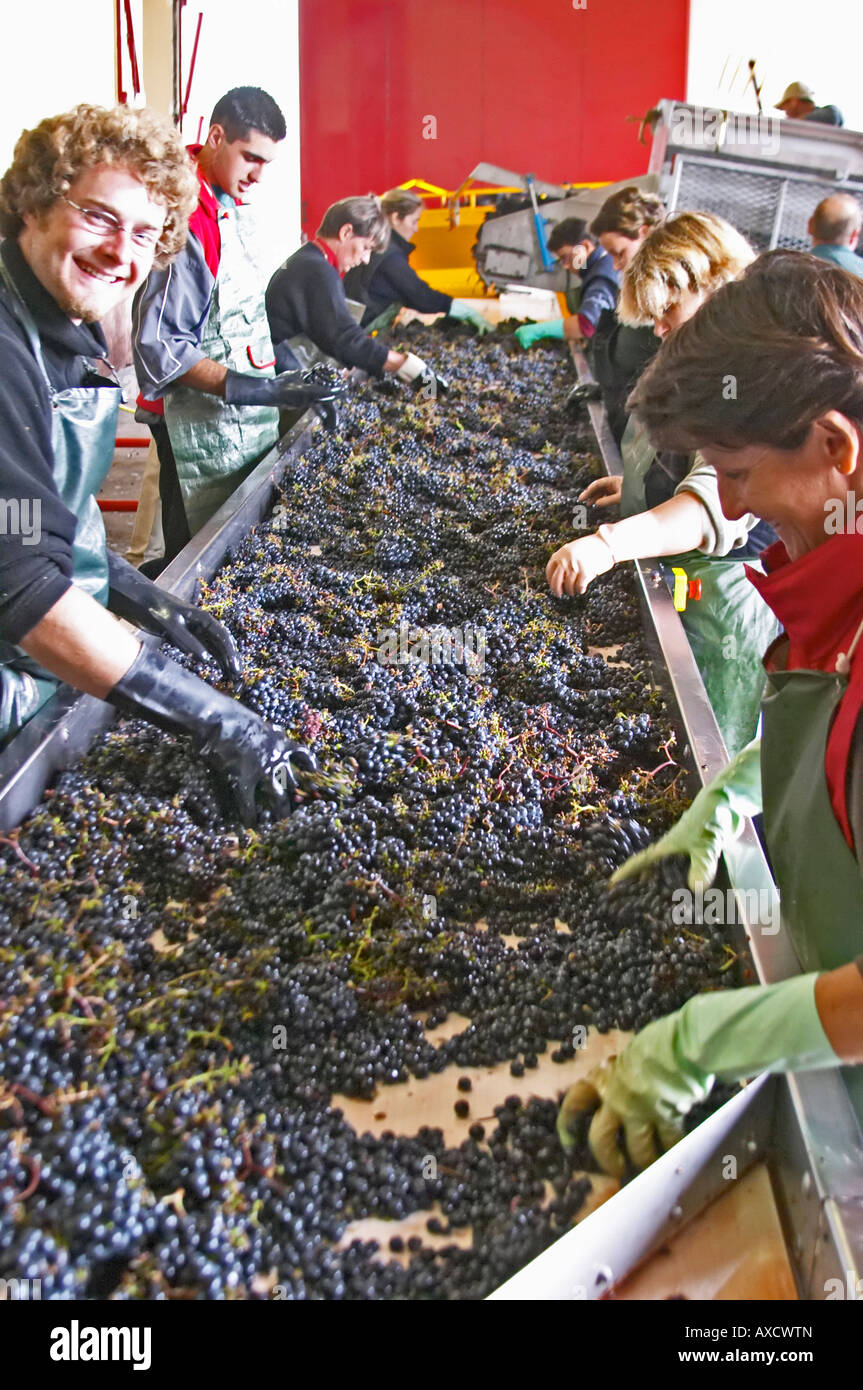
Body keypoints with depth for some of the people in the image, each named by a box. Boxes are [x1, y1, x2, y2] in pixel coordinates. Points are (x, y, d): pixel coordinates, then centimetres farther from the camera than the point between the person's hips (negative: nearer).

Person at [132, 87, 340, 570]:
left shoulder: (236, 206, 10)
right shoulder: (184, 223, -20)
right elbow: (160, 349, -23)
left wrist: (288, 378, 14)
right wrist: (254, 390, -28)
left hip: (250, 422, 9)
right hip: (202, 428, -9)